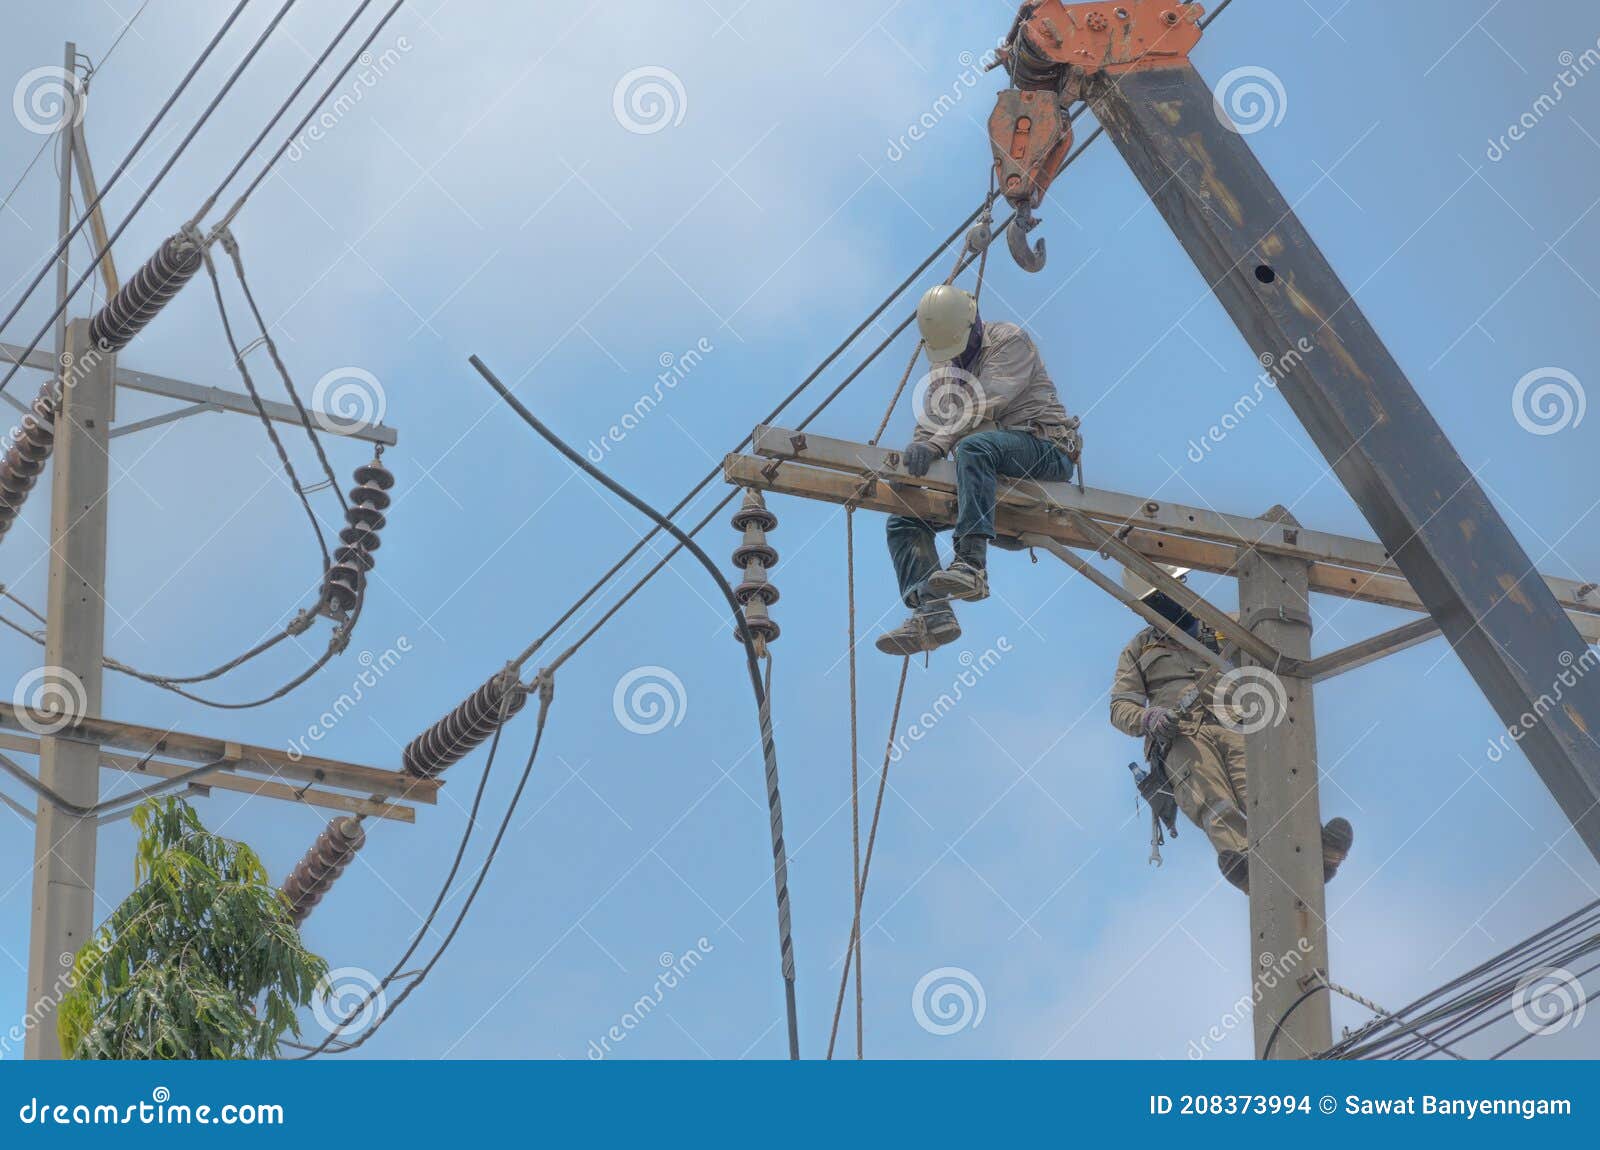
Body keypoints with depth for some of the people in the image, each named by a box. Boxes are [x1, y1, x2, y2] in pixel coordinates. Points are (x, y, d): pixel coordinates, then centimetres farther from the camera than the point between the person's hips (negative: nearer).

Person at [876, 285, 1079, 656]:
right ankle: (932, 612, -27)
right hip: (992, 470, 8)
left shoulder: (1009, 341, -4)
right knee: (903, 519, -7)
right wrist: (916, 452, -14)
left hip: (1045, 448, -7)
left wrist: (936, 445, -31)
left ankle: (972, 564, -49)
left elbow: (985, 404, -19)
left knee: (974, 448, -39)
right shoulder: (942, 365, 19)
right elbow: (930, 421, 9)